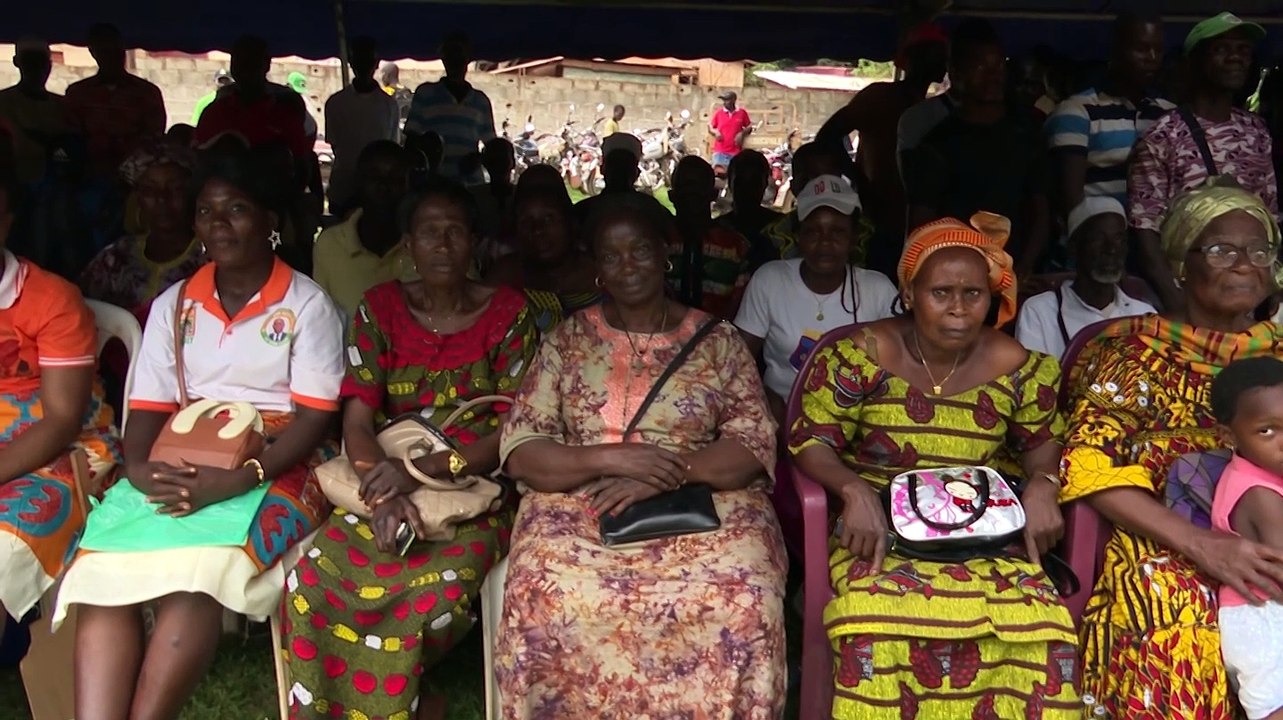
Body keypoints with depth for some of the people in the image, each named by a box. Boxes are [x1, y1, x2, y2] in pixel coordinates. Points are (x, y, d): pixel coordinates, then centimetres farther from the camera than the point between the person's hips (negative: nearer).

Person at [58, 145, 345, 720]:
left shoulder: (306, 305, 2)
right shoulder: (174, 305, 17)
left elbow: (314, 418, -5)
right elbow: (149, 408, 10)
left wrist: (237, 479, -20)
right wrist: (139, 467, -13)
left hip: (274, 467, -4)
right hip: (180, 468, 4)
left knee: (199, 566, -33)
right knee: (100, 566, -24)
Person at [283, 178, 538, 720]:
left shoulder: (507, 312, 1)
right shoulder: (380, 309, 7)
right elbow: (358, 421, 0)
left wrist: (423, 469, -18)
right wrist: (385, 491, -20)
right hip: (387, 487, 2)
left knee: (441, 590, -32)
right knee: (313, 579, -26)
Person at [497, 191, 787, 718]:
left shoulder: (718, 340, 8)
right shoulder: (567, 339, 9)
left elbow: (755, 444, 0)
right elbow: (520, 450, 1)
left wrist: (667, 474, -16)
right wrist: (610, 459, -16)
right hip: (580, 505, 0)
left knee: (742, 604, -31)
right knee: (547, 599, -31)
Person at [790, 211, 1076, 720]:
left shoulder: (1016, 367, 1)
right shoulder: (862, 354, -6)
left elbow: (1044, 444, 15)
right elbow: (811, 440, -5)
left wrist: (1042, 485, -7)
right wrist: (854, 489, -23)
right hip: (884, 527, -2)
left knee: (1035, 627, -26)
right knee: (879, 624, -33)